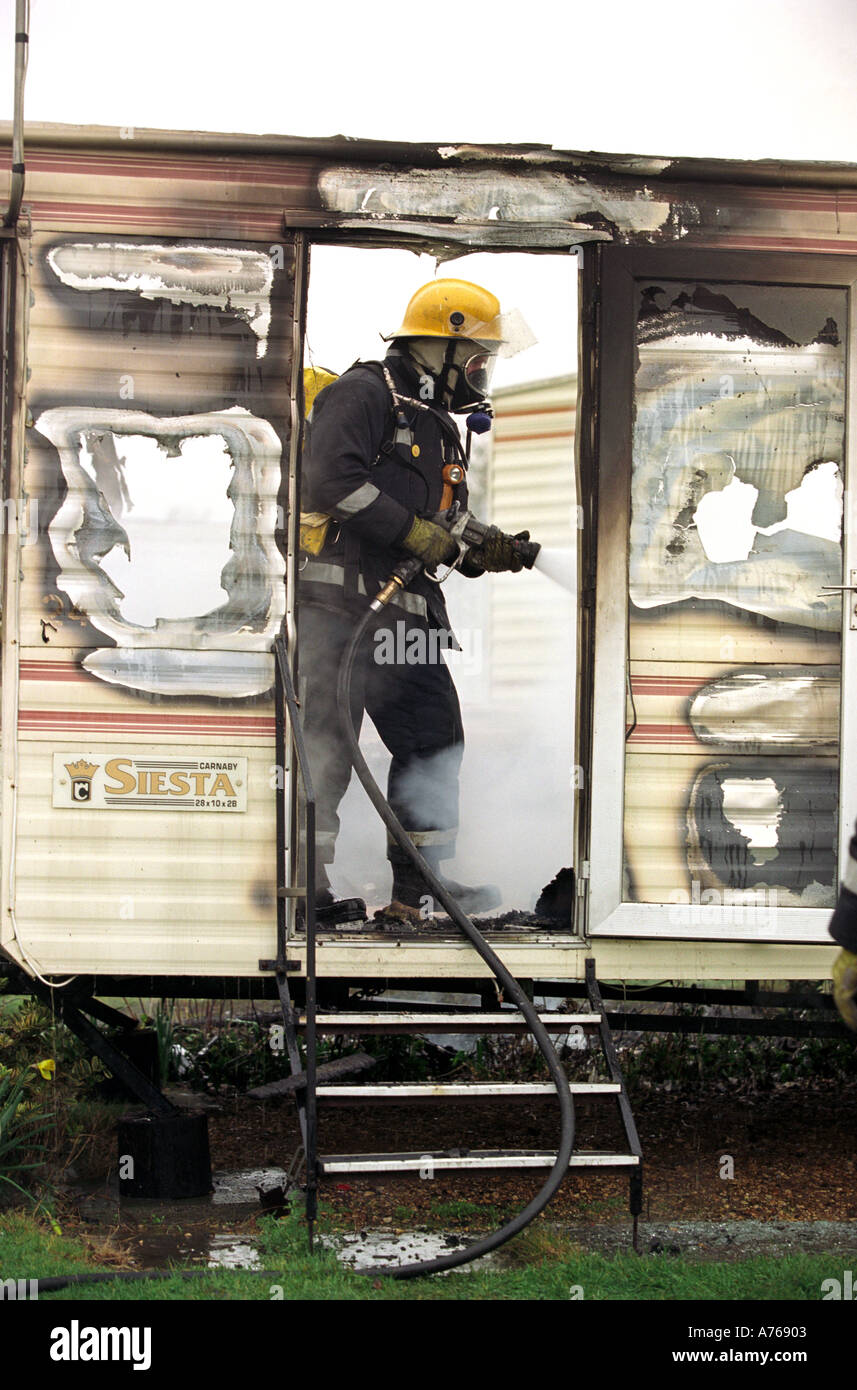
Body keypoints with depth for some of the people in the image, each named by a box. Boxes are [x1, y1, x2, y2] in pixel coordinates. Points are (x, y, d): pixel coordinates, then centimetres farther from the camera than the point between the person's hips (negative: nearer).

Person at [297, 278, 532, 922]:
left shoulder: (439, 428, 24)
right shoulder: (364, 393, -5)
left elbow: (444, 534, 24)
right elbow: (331, 480, -20)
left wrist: (484, 551, 2)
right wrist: (415, 531, -18)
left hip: (403, 611, 9)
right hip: (340, 601, -9)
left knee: (435, 740, 7)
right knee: (325, 746, -7)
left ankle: (421, 887, 14)